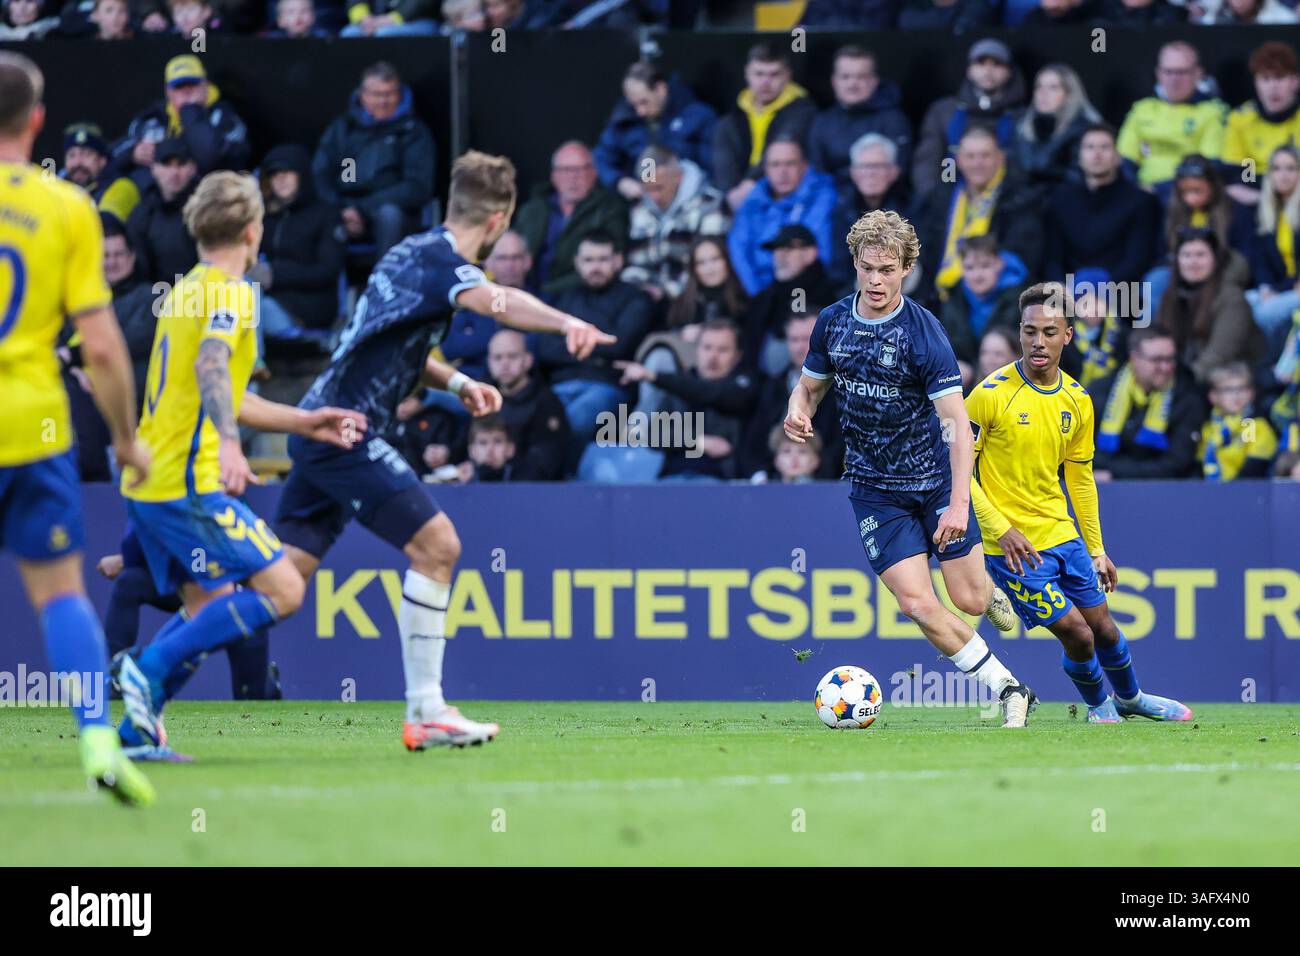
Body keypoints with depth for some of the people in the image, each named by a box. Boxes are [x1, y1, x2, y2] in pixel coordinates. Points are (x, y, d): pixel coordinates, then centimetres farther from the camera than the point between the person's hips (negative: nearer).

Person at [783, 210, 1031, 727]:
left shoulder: (923, 331, -17)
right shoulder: (831, 322, -3)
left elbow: (957, 421, -20)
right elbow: (810, 384, 13)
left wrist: (958, 503, -29)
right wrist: (798, 412, -13)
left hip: (936, 478, -2)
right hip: (874, 488, 2)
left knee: (969, 600, -1)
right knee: (918, 604, -11)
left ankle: (992, 589, 38)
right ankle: (1007, 688, 3)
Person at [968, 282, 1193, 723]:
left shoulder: (1077, 401, 2)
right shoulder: (992, 394, -16)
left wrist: (1096, 548, 16)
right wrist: (1000, 528, -19)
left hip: (1063, 534, 5)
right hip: (1013, 546, -5)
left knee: (1102, 627, 14)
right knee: (1076, 633, -7)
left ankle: (1130, 697, 42)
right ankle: (1099, 705, 21)